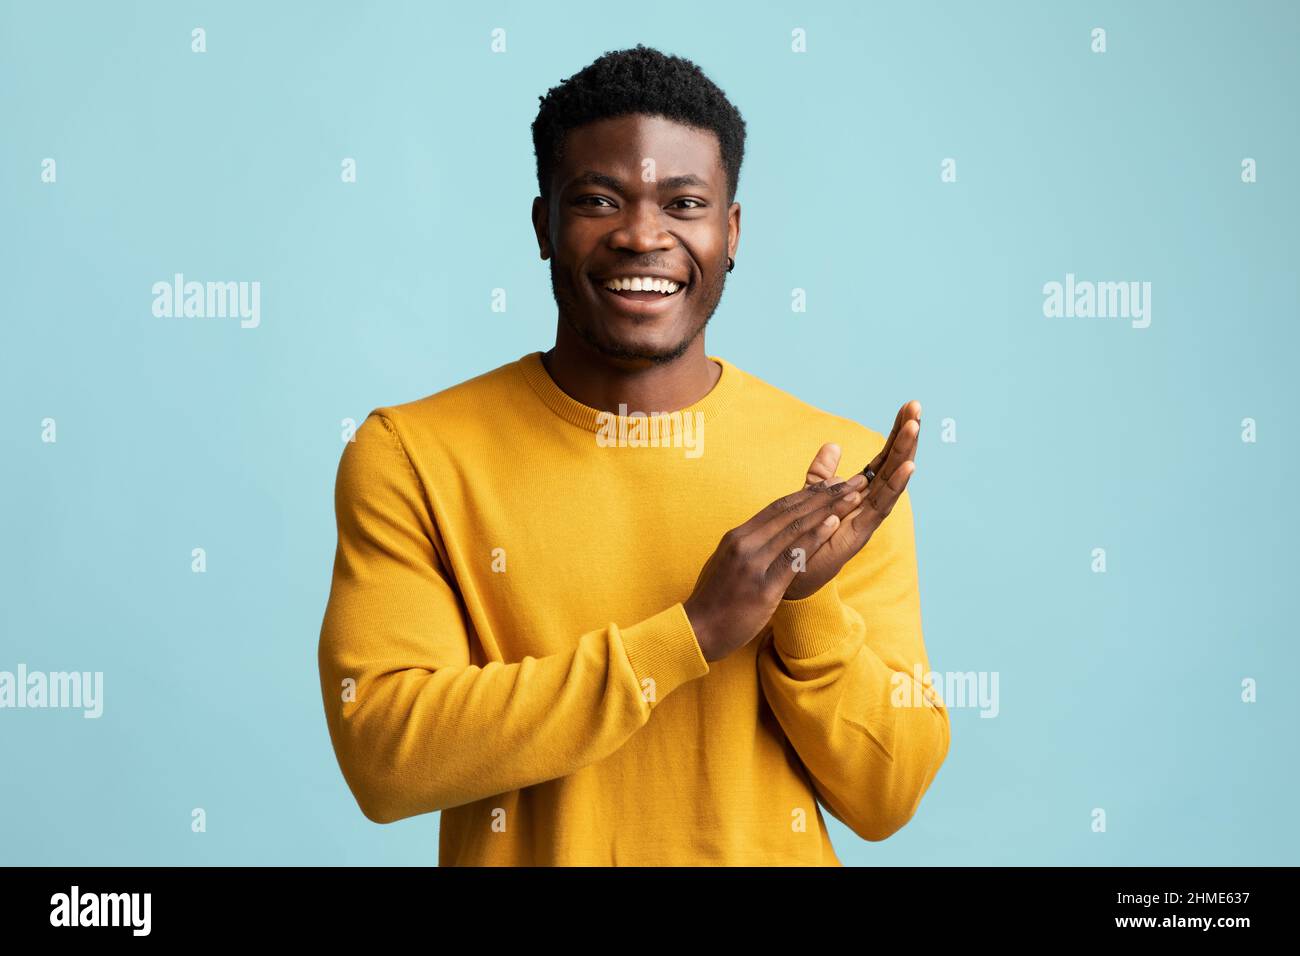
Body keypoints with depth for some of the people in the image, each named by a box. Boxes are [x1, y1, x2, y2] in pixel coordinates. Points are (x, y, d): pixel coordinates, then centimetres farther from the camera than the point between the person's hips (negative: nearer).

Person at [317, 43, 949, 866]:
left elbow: (886, 800, -6)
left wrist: (808, 602, -23)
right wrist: (691, 633, -25)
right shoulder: (409, 458, -11)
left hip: (770, 847, 1)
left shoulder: (842, 467, -8)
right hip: (521, 851, -1)